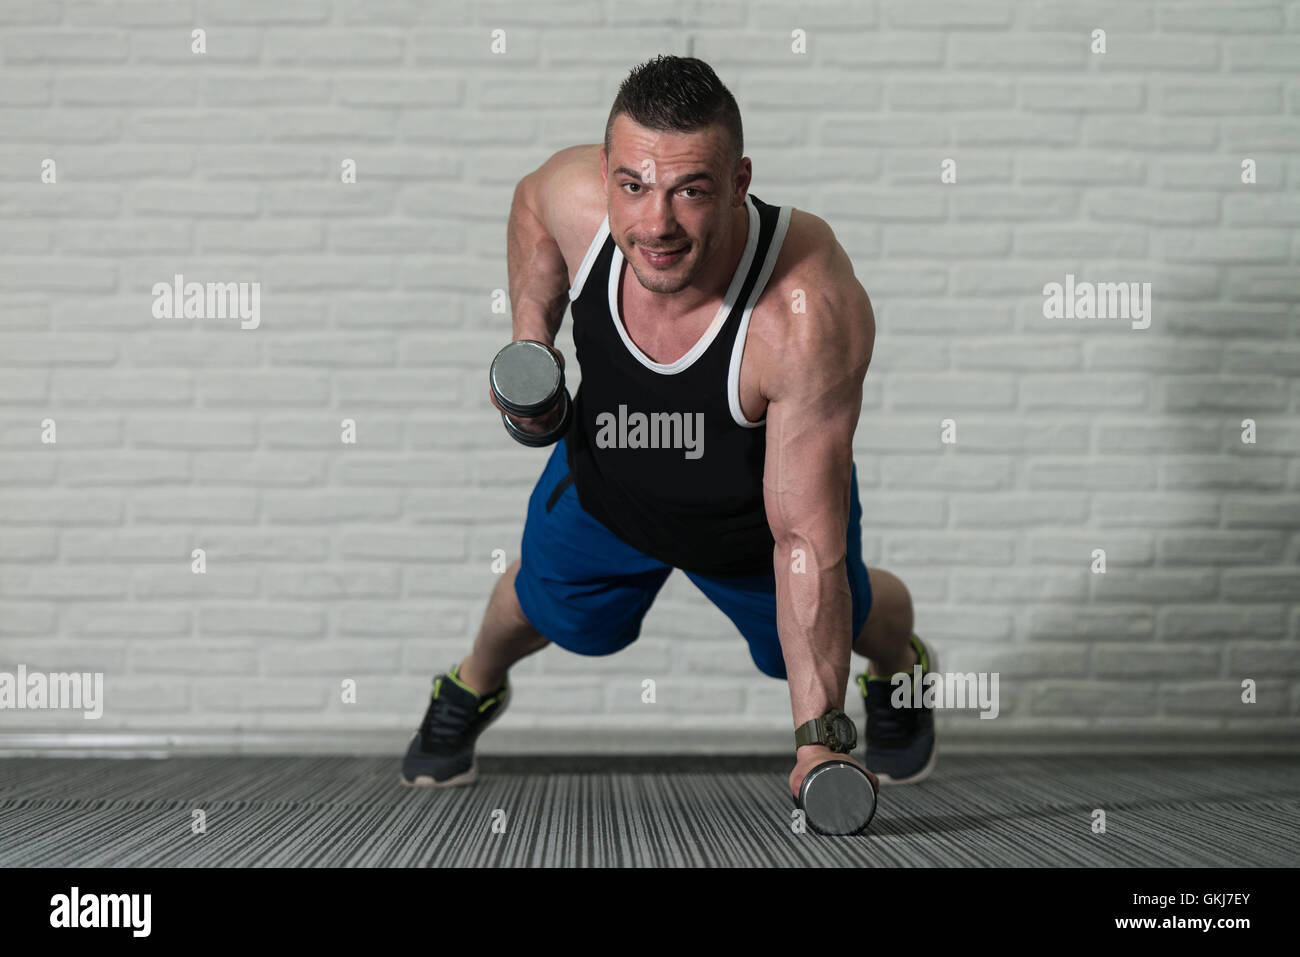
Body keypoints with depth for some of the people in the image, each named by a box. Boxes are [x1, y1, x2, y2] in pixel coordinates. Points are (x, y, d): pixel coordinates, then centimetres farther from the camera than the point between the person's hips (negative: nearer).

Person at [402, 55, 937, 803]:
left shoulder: (811, 314, -46)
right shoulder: (577, 199, -34)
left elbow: (806, 541, -40)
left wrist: (819, 738, -41)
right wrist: (531, 337, -15)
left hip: (757, 514, -2)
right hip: (605, 487, 3)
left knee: (828, 626, 25)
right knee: (550, 605, 28)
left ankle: (901, 667, 62)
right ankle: (473, 688, 63)